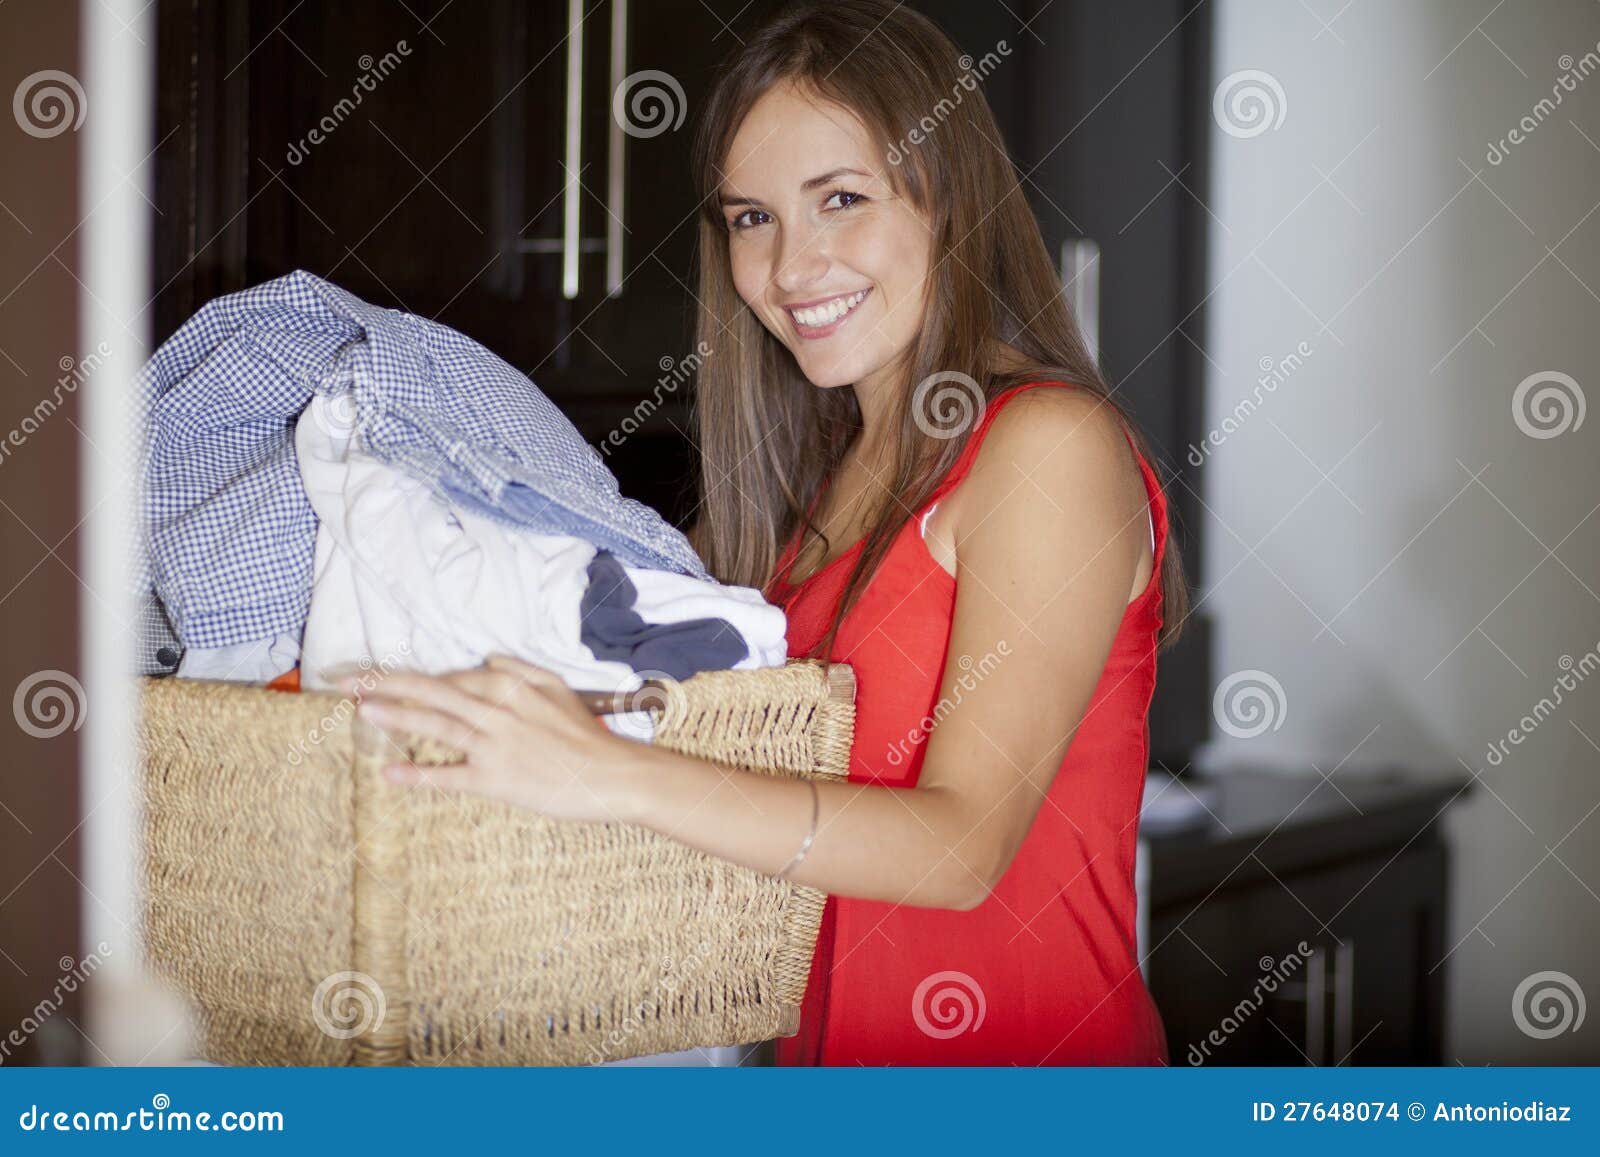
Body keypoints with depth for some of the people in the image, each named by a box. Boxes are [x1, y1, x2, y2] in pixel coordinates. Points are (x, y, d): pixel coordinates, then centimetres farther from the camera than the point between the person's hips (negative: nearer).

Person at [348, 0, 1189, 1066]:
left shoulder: (1054, 443, -10)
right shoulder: (826, 468, 13)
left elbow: (964, 844, -18)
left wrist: (614, 776, -26)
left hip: (1030, 1054, -6)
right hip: (834, 1040, 7)